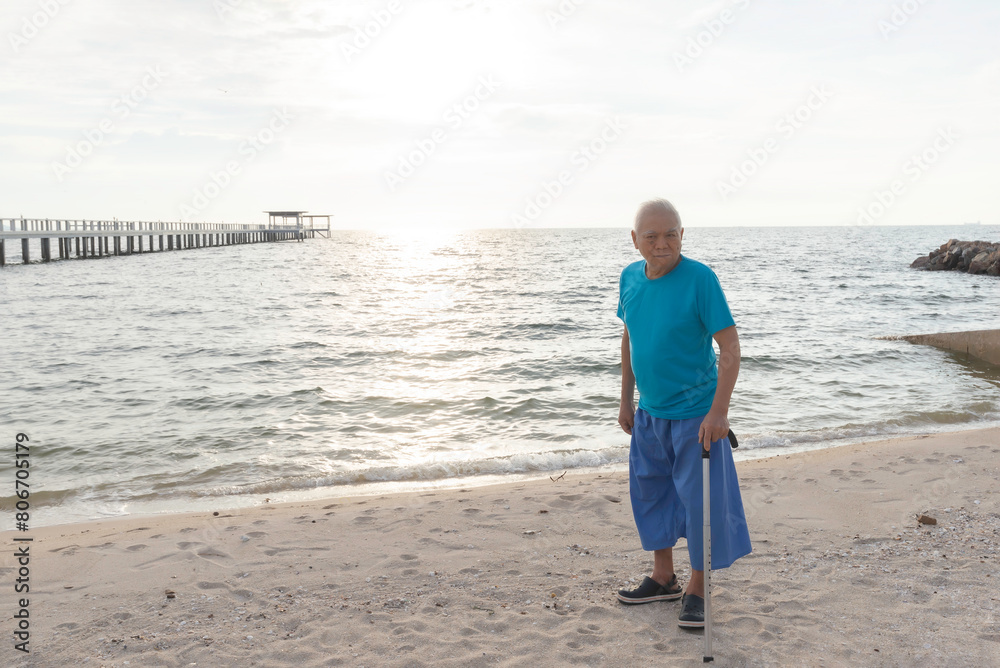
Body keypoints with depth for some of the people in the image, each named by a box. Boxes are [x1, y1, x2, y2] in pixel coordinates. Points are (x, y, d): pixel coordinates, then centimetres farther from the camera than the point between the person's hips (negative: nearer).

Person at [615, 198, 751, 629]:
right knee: (651, 492, 16)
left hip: (695, 414, -6)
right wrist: (626, 400, 15)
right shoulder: (630, 278, 1)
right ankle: (663, 578, 34)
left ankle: (697, 590, 21)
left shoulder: (700, 279, -17)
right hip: (649, 413, 6)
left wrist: (718, 411, -23)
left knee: (701, 499, 2)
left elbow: (730, 346, -18)